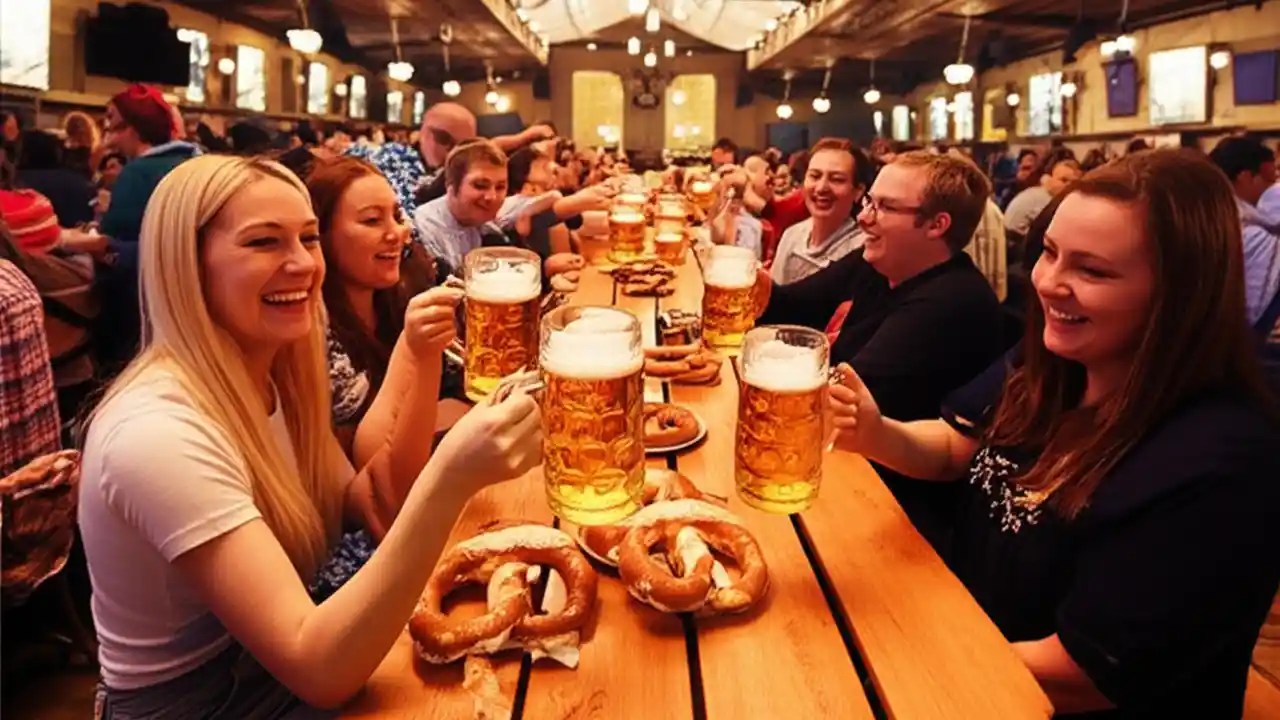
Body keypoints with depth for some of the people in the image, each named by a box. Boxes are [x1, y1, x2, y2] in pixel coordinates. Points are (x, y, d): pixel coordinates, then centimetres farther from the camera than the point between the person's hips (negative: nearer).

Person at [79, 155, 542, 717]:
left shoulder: (269, 375, -3)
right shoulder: (159, 431, -28)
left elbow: (378, 510, -3)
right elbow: (318, 671, -32)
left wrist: (417, 363, -15)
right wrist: (450, 479, -44)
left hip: (280, 671, 7)